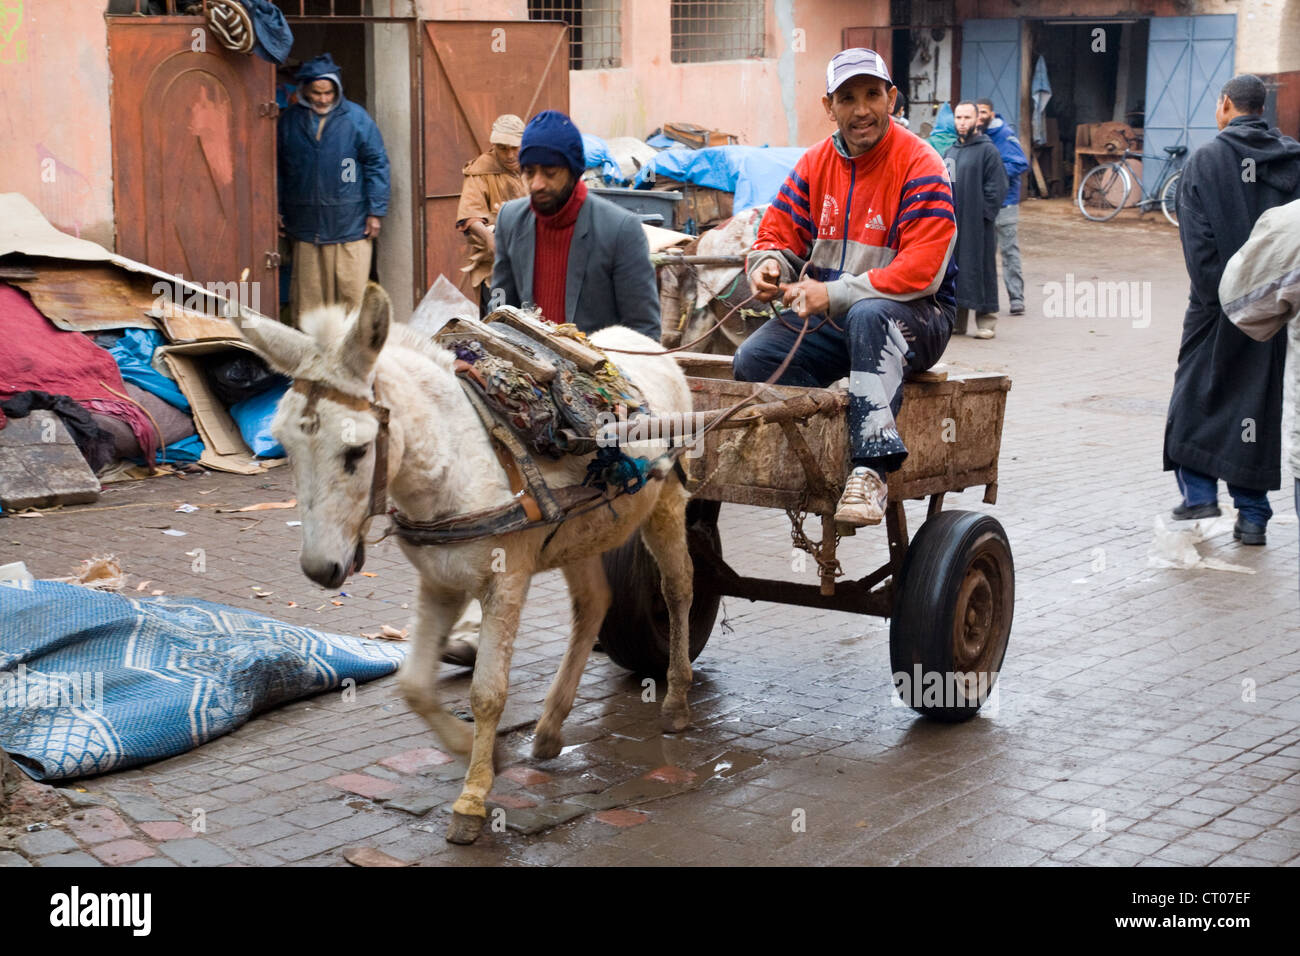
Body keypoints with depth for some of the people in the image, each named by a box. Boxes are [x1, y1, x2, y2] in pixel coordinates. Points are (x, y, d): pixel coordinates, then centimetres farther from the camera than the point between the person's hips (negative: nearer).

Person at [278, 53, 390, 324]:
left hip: (350, 223, -2)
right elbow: (279, 169, 16)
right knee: (308, 291, 7)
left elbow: (377, 164, 1)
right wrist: (278, 210, 14)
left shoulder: (356, 118, -1)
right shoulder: (289, 121, 7)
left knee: (352, 290, -3)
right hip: (305, 224, 3)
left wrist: (376, 211, -3)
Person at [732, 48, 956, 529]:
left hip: (913, 319, -5)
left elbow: (922, 272, -21)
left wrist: (833, 295, -27)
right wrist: (768, 265, -15)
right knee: (752, 359, -19)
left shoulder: (920, 166, -11)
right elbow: (778, 235, 11)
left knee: (869, 315, -40)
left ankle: (872, 467, -45)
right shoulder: (815, 164, 7)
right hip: (830, 320, 6)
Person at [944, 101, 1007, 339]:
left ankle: (986, 321, 3)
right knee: (953, 270, 8)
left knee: (981, 268, -3)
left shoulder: (988, 150, -4)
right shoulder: (950, 152, 17)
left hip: (978, 224, -6)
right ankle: (956, 321, 16)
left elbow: (997, 188, -9)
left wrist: (985, 213, -14)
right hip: (952, 223, 6)